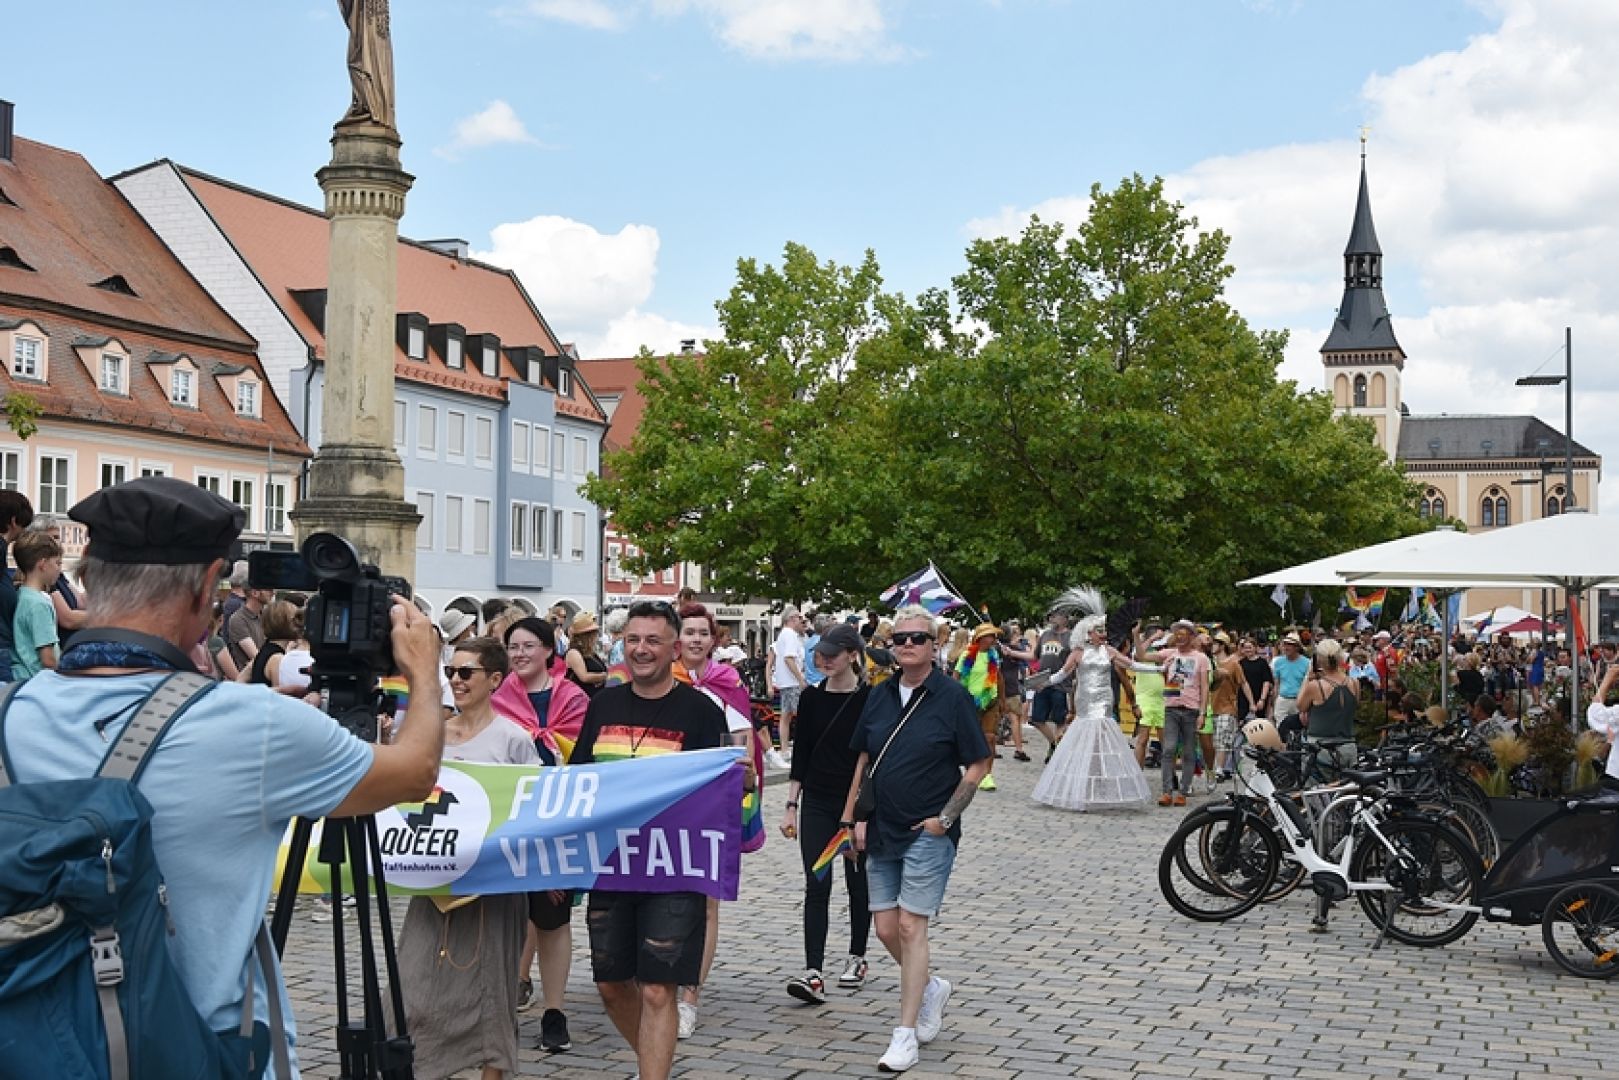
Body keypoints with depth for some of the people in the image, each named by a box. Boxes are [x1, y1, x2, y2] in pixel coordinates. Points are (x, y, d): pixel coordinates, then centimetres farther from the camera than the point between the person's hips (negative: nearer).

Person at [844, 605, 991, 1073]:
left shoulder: (952, 696, -8)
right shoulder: (880, 696, 7)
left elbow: (978, 765, -6)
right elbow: (862, 761, 14)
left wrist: (945, 817, -10)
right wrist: (855, 818, 7)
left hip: (929, 832, -5)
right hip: (881, 830, 5)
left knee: (910, 927, -7)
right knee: (885, 928, 7)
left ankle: (906, 1036, 2)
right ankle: (931, 988, 35)